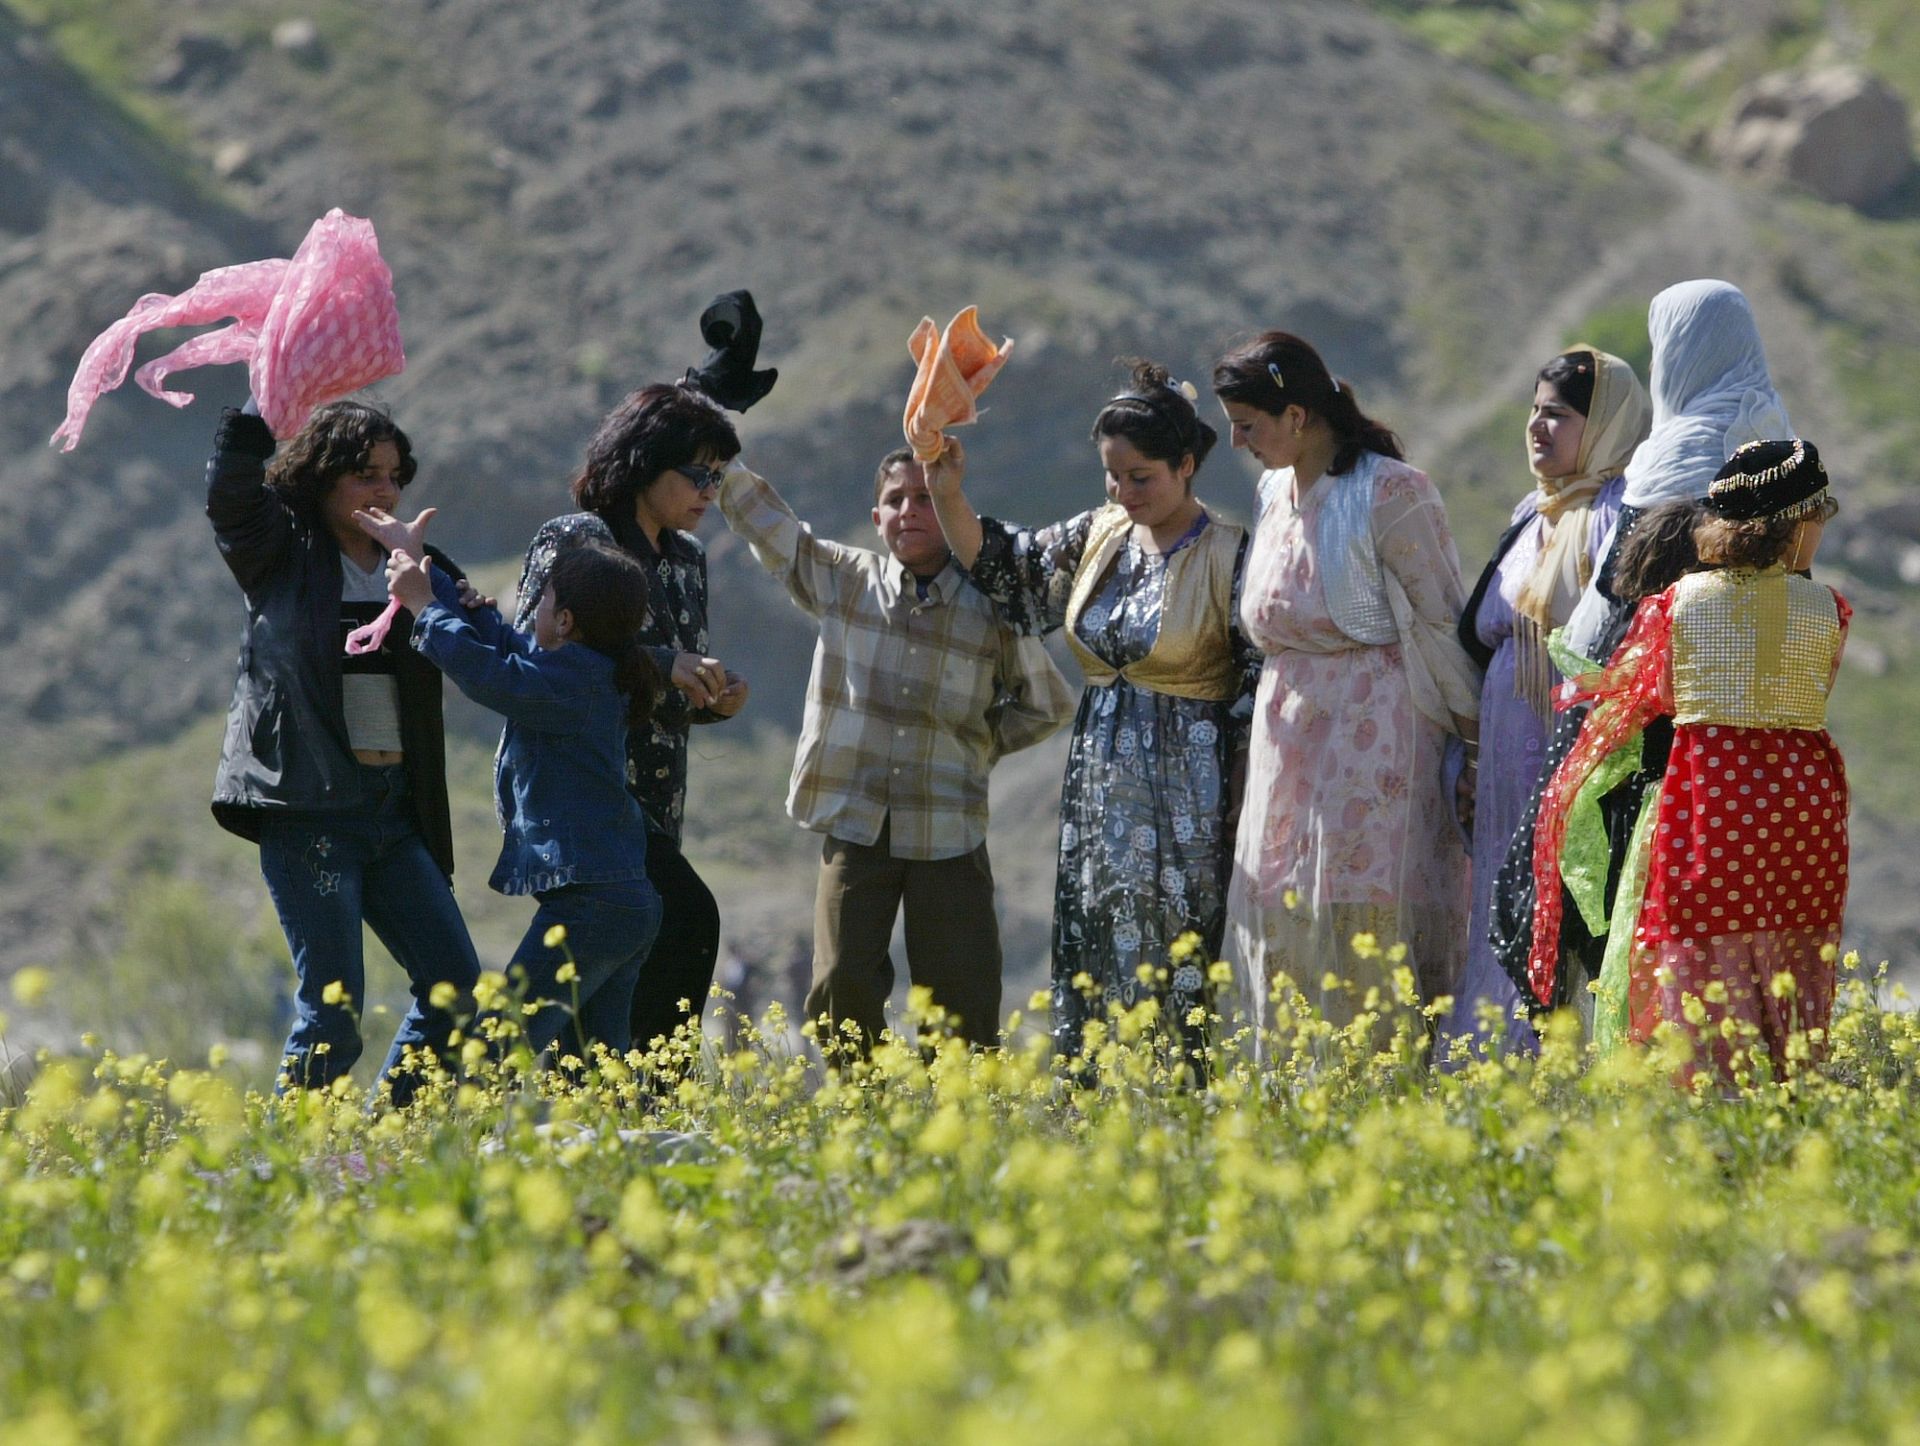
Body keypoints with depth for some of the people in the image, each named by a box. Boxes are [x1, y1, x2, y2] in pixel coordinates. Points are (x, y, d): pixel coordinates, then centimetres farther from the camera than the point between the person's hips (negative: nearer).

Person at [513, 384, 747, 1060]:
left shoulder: (686, 558, 18)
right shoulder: (572, 541, -7)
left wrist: (714, 700, 2)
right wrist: (660, 665, -21)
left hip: (653, 802, 9)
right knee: (689, 917, -25)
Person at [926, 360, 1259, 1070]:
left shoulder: (1230, 557, -9)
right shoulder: (1101, 535, 9)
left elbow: (1262, 685, -8)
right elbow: (1003, 568, 17)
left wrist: (1241, 810, -10)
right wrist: (947, 496, 1)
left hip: (1184, 799, -6)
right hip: (1098, 787, 6)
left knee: (1174, 960, -6)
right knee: (1093, 956, 5)